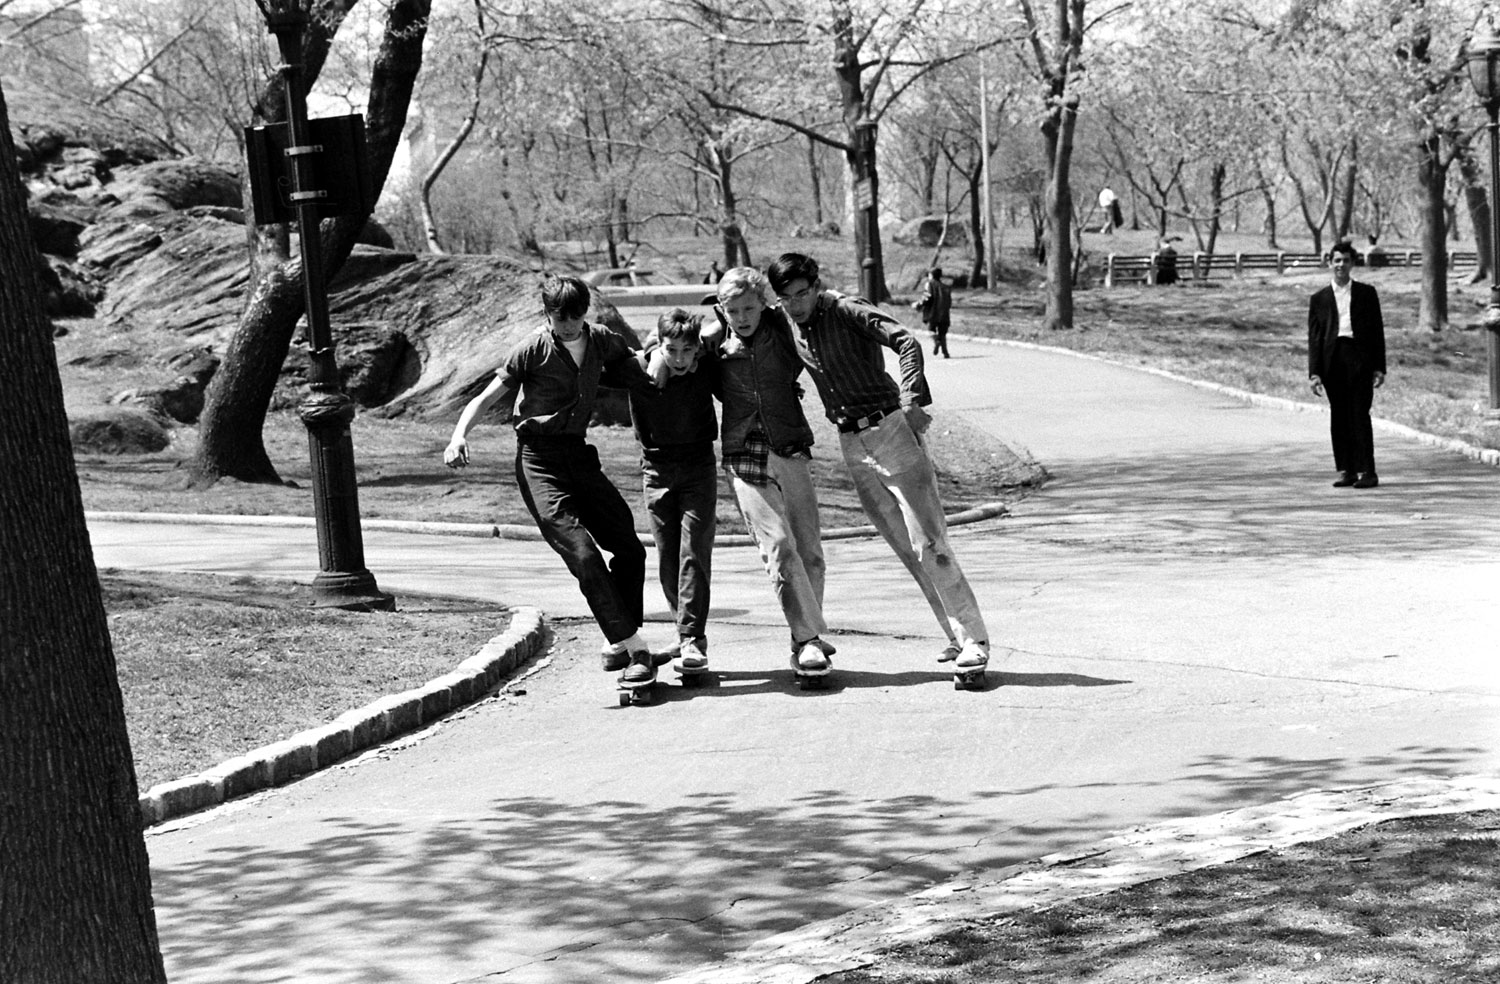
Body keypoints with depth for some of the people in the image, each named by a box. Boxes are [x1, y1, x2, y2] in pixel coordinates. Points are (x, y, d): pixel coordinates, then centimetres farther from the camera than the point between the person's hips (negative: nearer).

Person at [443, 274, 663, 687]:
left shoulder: (602, 341, 7)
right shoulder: (533, 349, -9)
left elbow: (643, 377, 24)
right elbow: (486, 399, -12)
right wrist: (459, 435, -28)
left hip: (578, 453, 6)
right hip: (539, 460, -6)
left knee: (629, 548, 5)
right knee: (582, 553, -17)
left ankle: (618, 644, 20)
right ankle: (632, 646, -15)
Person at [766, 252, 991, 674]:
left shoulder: (847, 311, -11)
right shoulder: (795, 334, 10)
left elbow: (907, 343, -23)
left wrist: (911, 401, -35)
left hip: (890, 430, -7)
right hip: (852, 445, 7)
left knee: (928, 544, -9)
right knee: (907, 550, 6)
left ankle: (973, 637, -4)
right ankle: (957, 636, 13)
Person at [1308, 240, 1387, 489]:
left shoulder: (1366, 293, 11)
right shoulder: (1320, 299, 13)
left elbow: (1377, 331, 9)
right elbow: (1314, 338, 9)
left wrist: (1379, 367, 1)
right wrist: (1314, 373, 0)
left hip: (1360, 359, -2)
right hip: (1333, 360, 2)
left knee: (1360, 415, -8)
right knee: (1338, 418, 3)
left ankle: (1366, 471, -7)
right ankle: (1345, 471, 8)